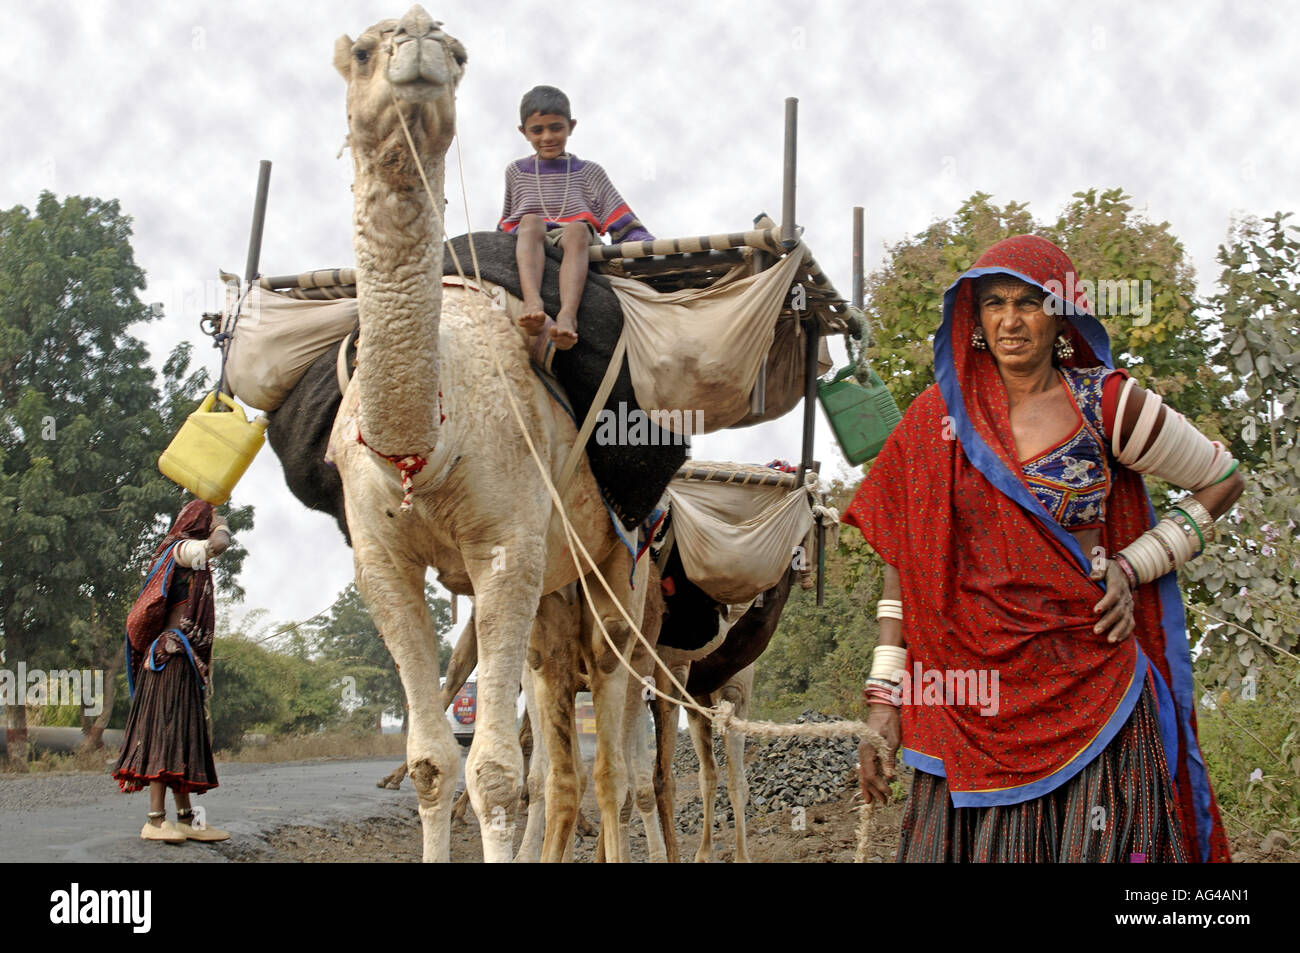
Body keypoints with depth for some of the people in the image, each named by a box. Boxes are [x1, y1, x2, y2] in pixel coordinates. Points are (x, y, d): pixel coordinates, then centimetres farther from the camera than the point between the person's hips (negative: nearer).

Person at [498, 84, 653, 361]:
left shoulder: (588, 172, 18)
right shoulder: (517, 172, 23)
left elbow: (626, 227, 10)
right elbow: (506, 226, 29)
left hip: (579, 246, -1)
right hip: (531, 247, 1)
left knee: (577, 227, -35)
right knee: (531, 220, -32)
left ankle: (567, 315, -59)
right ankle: (533, 304, -58)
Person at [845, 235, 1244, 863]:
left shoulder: (1107, 404, -1)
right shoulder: (938, 417, 4)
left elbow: (1223, 484, 10)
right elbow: (905, 563, 5)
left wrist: (1134, 567, -1)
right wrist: (884, 696, -1)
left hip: (1088, 686, -2)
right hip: (971, 688, 2)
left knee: (1091, 845, -1)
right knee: (969, 839, 2)